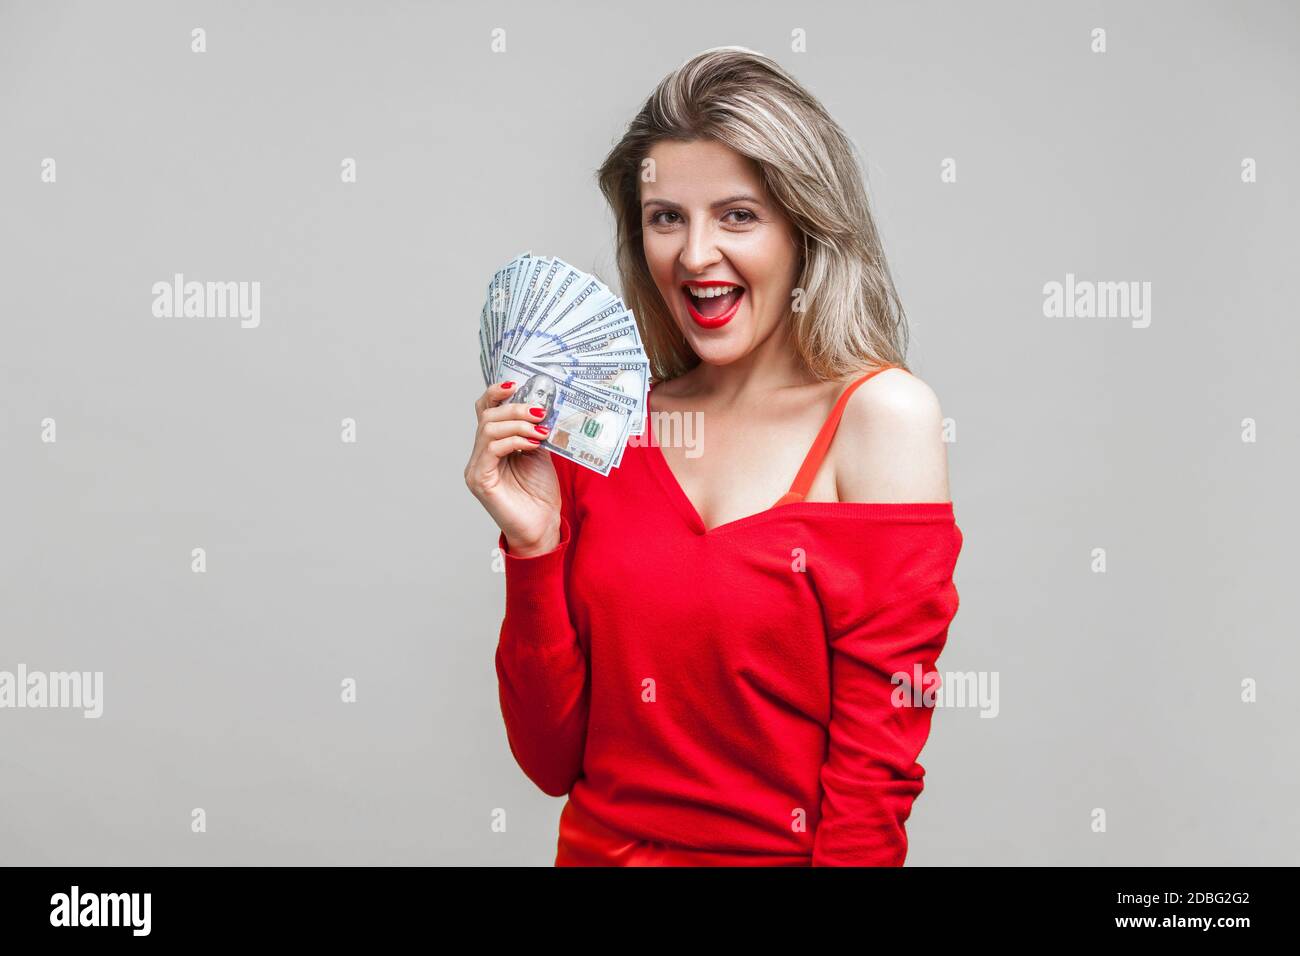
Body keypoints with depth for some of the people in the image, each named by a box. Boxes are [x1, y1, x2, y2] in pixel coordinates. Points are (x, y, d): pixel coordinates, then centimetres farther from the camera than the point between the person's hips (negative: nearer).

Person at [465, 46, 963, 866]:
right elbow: (555, 759, 2)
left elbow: (876, 770, -8)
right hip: (596, 848, 2)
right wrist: (534, 547, -8)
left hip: (781, 850, -2)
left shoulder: (883, 414, -7)